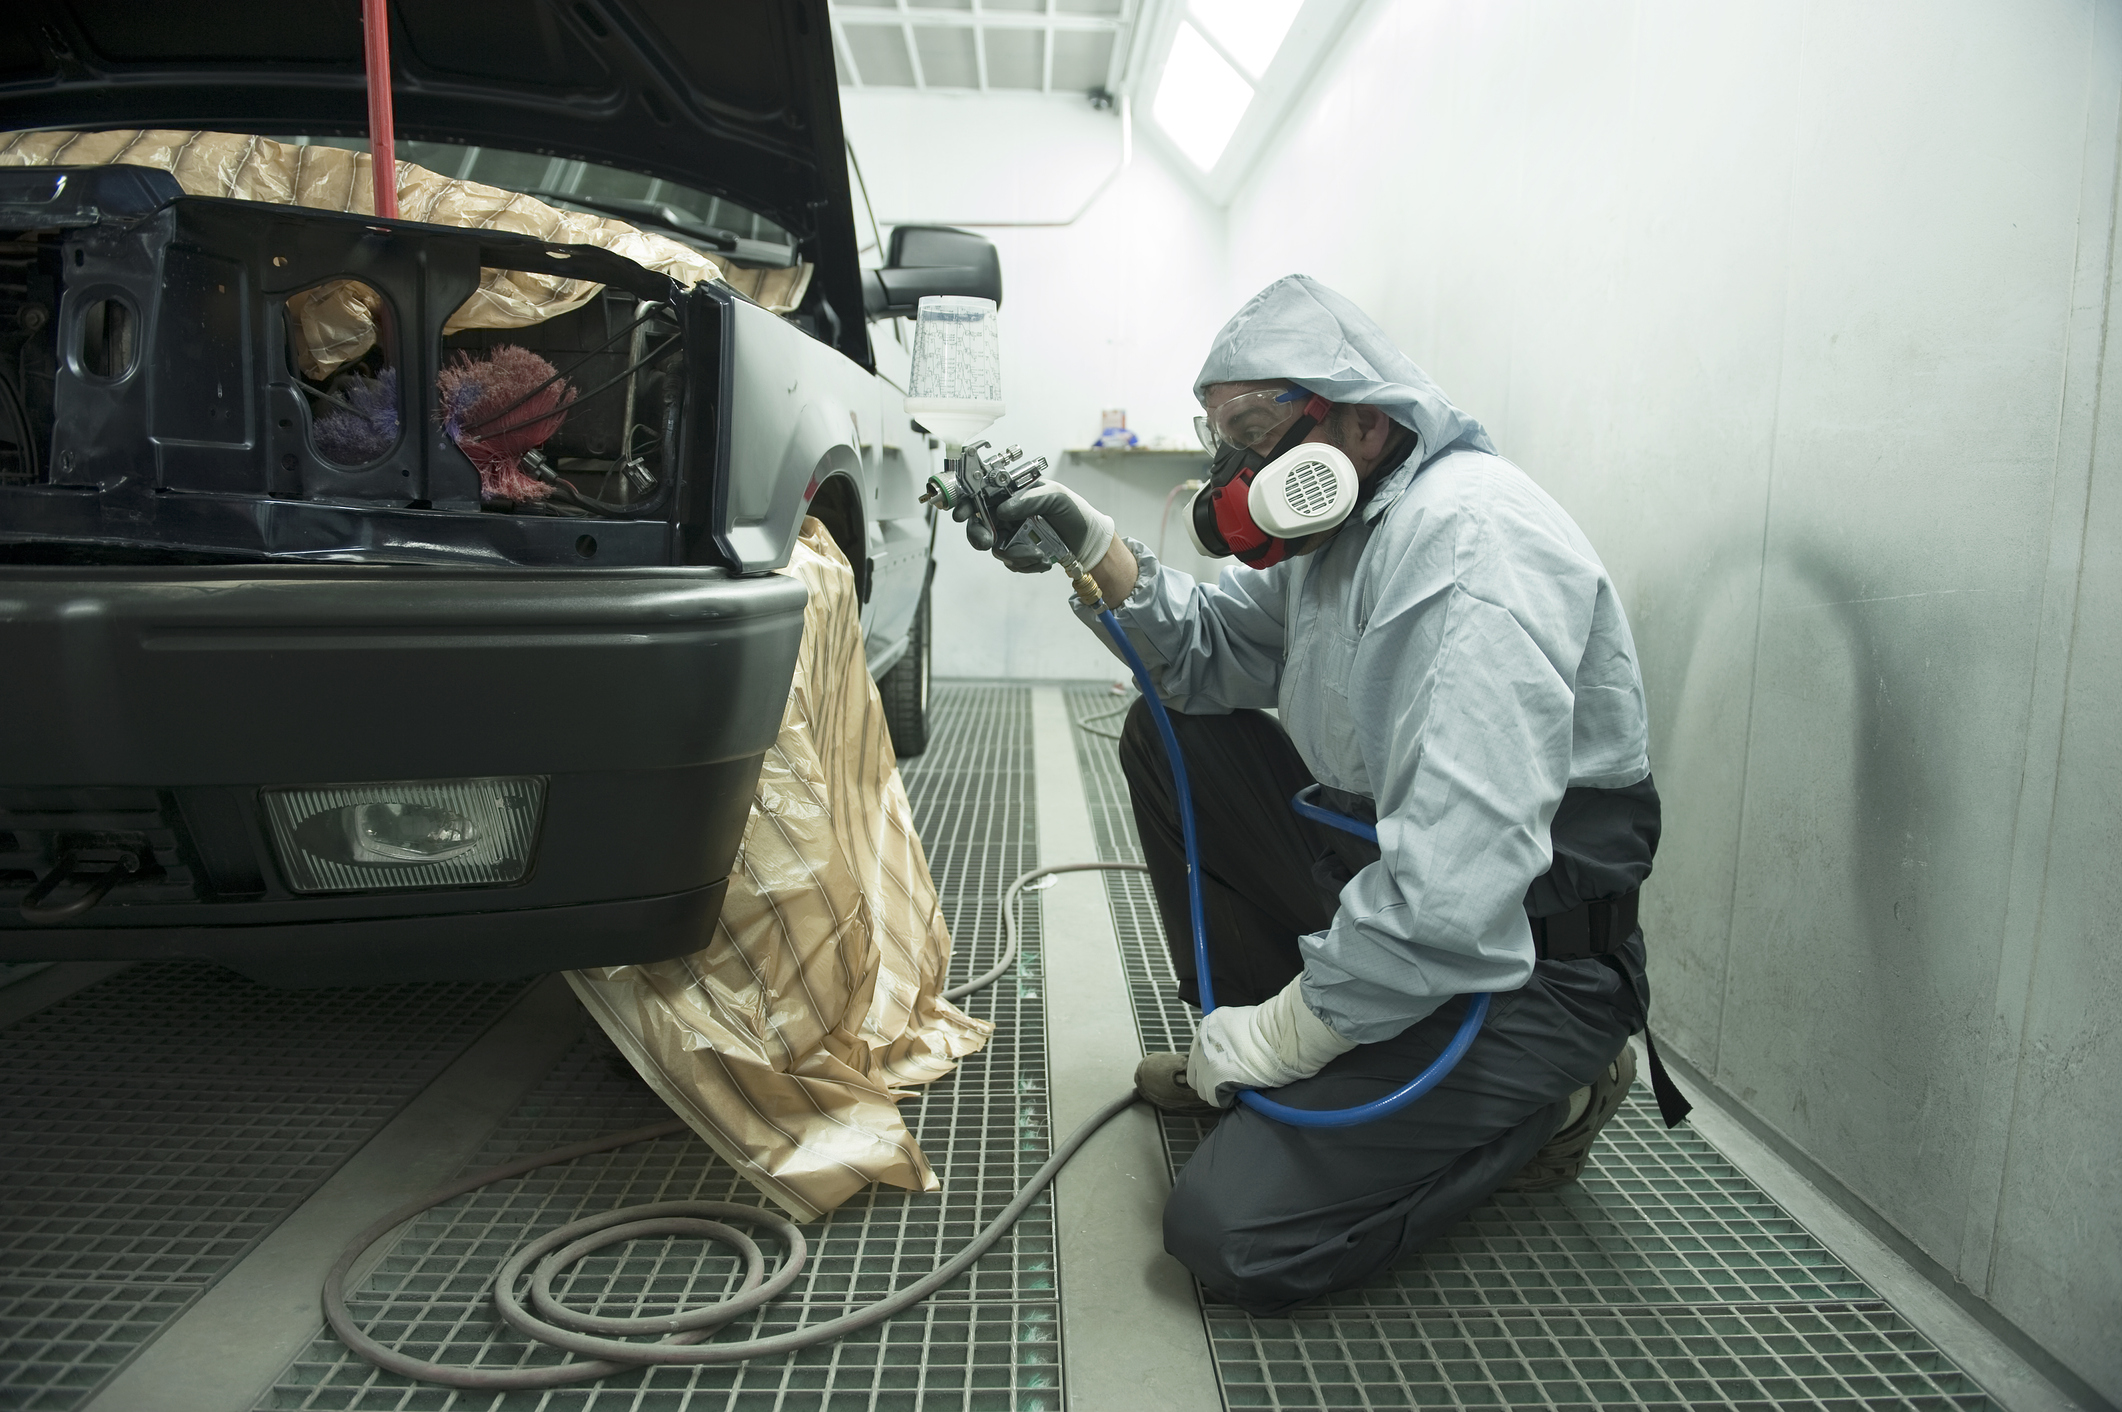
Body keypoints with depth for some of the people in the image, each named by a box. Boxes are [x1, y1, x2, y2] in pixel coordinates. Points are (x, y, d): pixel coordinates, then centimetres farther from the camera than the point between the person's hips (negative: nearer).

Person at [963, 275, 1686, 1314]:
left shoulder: (1469, 539, -26)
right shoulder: (1345, 514, 6)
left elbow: (1457, 887, -33)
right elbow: (1211, 655, 10)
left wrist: (1290, 1035, -22)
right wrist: (1092, 545, -6)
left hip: (1518, 960, -9)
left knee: (1231, 1232, -17)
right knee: (1168, 733, 6)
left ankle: (1537, 1098, 3)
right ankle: (1238, 1036, 15)